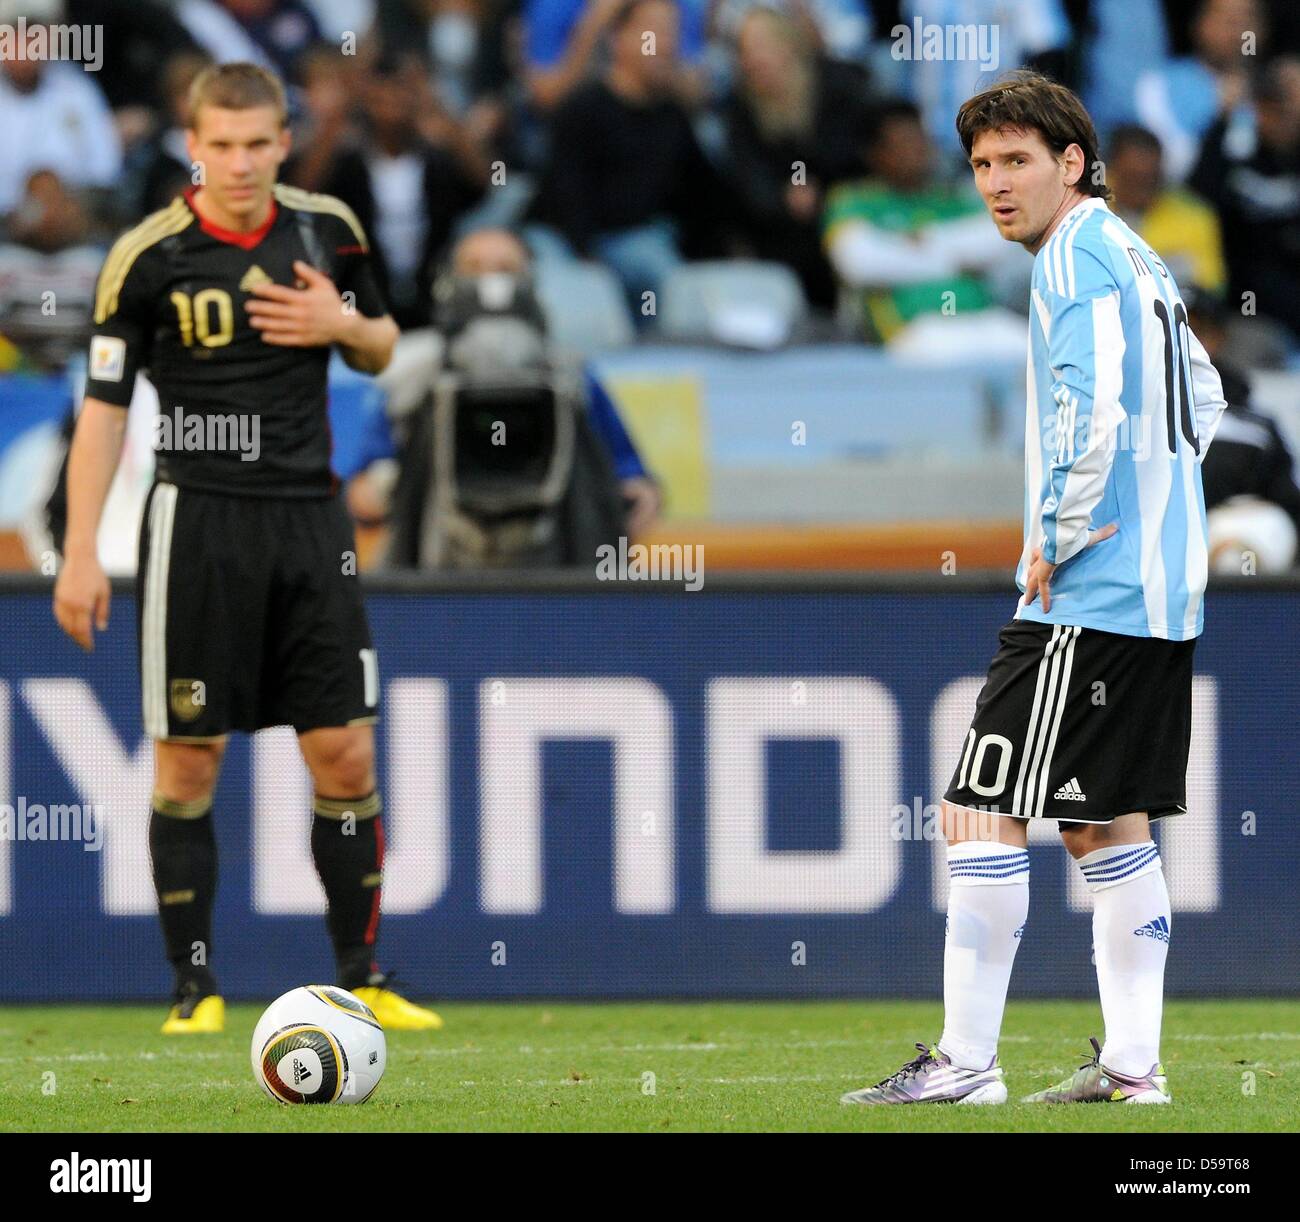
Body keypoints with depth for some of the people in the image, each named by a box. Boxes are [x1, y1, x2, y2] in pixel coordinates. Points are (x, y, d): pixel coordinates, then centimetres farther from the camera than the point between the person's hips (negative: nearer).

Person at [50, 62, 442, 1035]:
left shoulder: (327, 230, 4)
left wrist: (343, 324, -7)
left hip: (310, 518, 3)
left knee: (345, 754, 2)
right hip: (198, 518, -3)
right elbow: (104, 405, -5)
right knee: (188, 761, -1)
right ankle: (196, 985, 8)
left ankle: (362, 975, 12)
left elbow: (381, 348, 17)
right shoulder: (148, 256, -8)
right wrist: (80, 552, -10)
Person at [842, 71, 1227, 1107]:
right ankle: (1133, 1062, 11)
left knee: (983, 815, -7)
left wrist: (1058, 541, -15)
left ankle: (966, 1062, -7)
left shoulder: (1076, 256, -12)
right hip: (1163, 593, 10)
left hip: (1087, 596, -10)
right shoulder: (1138, 258, 17)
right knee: (1106, 825, 13)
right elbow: (1202, 398, 28)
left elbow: (1093, 410, -25)